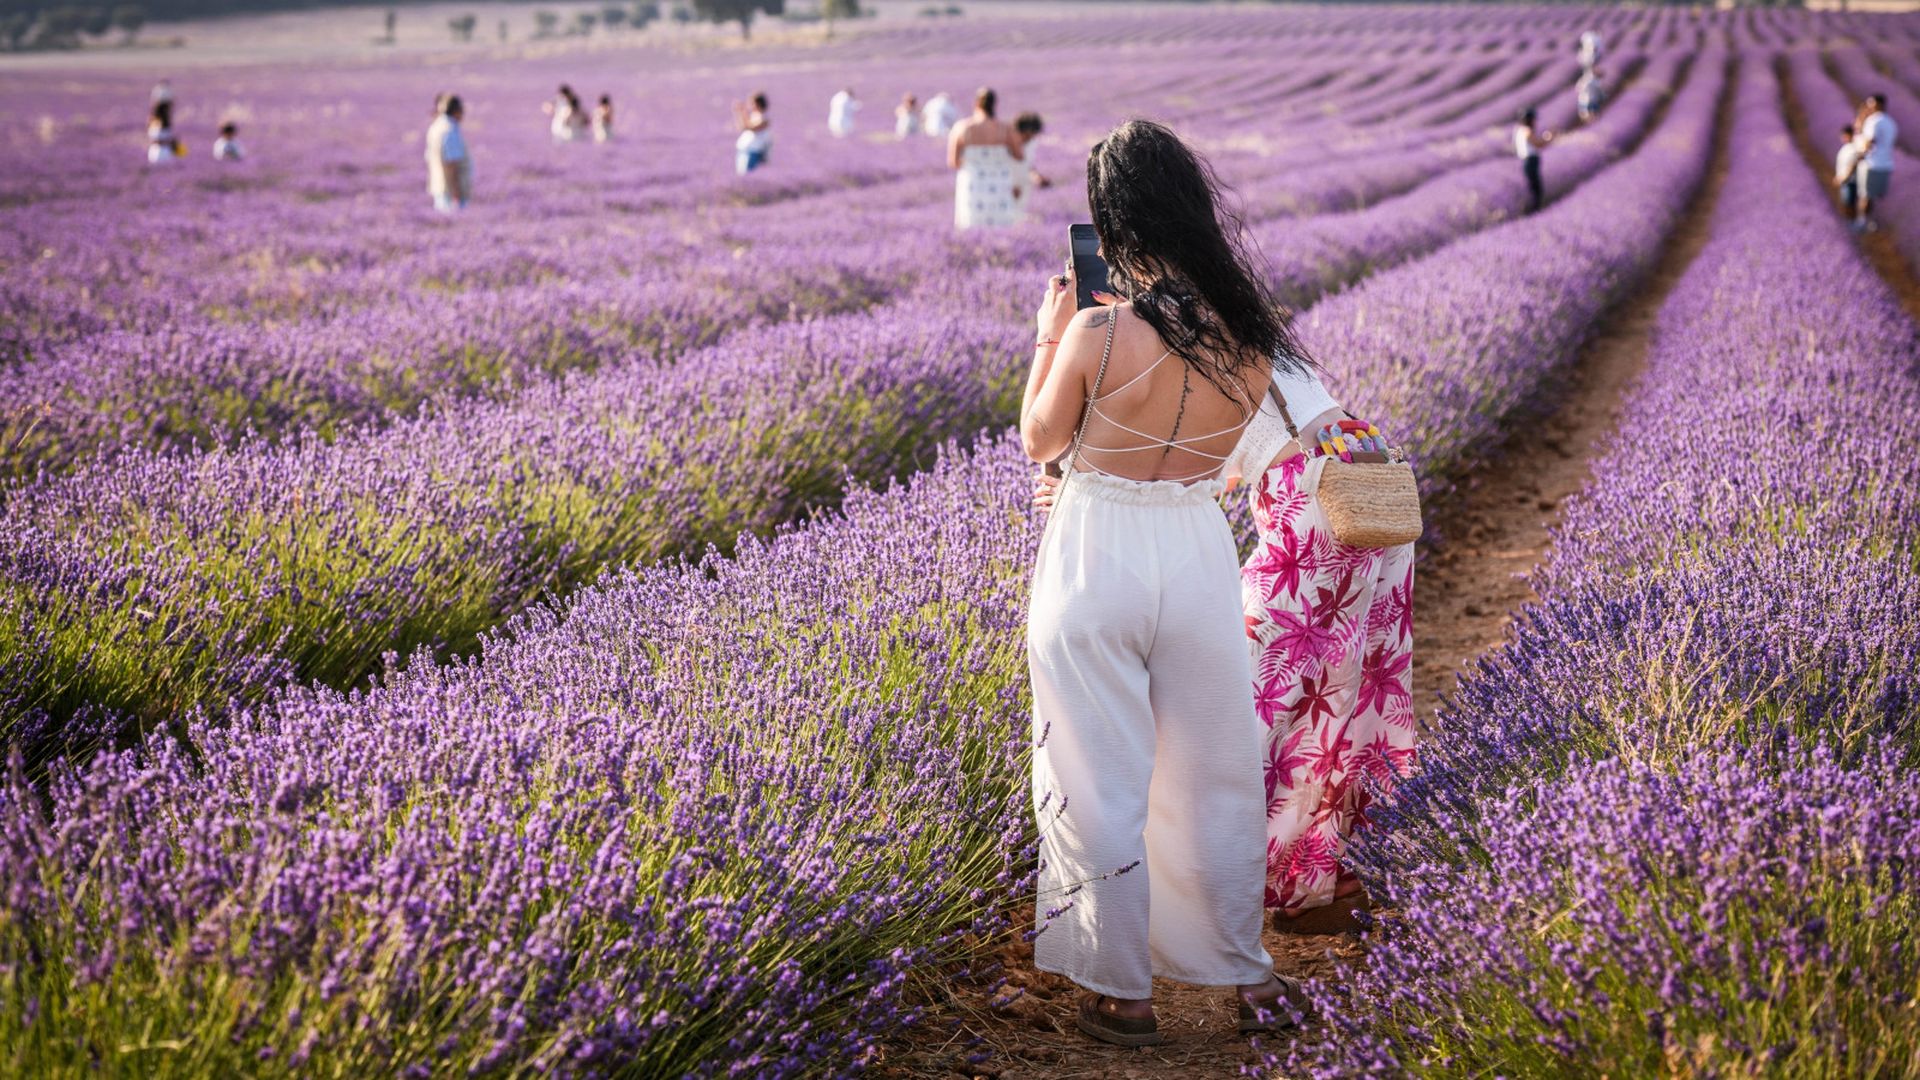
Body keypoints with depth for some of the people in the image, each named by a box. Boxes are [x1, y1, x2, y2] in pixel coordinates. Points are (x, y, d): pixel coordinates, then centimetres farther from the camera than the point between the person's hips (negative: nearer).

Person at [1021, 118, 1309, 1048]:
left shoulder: (1100, 333, -20)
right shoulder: (1248, 334, -4)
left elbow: (1040, 441, -4)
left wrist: (1050, 335, 7)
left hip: (1097, 560, -4)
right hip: (1201, 553, 4)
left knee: (1102, 784, 10)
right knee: (1215, 777, 18)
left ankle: (1122, 994, 21)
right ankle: (1248, 978, 30)